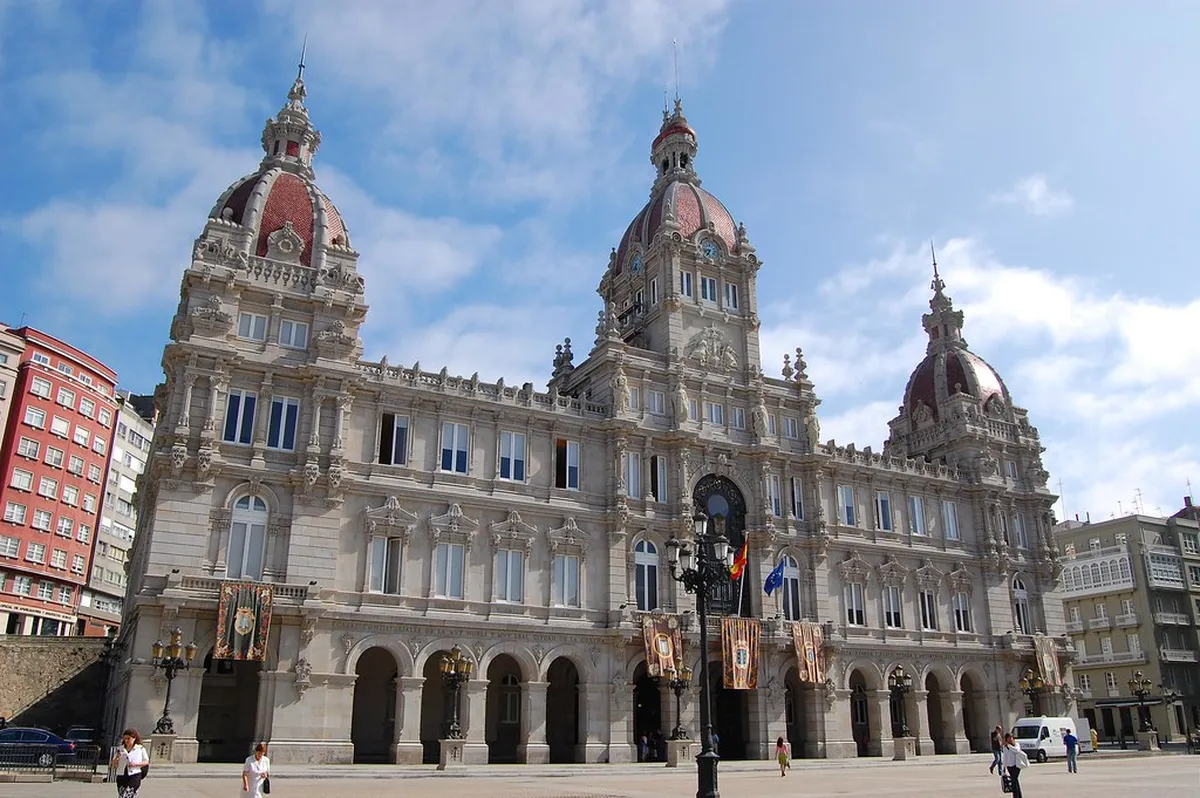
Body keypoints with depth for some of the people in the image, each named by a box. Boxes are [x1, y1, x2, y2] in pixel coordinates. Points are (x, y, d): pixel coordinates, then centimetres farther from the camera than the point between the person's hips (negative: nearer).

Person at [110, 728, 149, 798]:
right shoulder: (120, 749, 9)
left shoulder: (140, 749, 2)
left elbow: (146, 762, 5)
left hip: (134, 776, -3)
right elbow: (114, 765, 13)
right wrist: (116, 758, -8)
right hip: (121, 776, 3)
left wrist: (136, 764, -11)